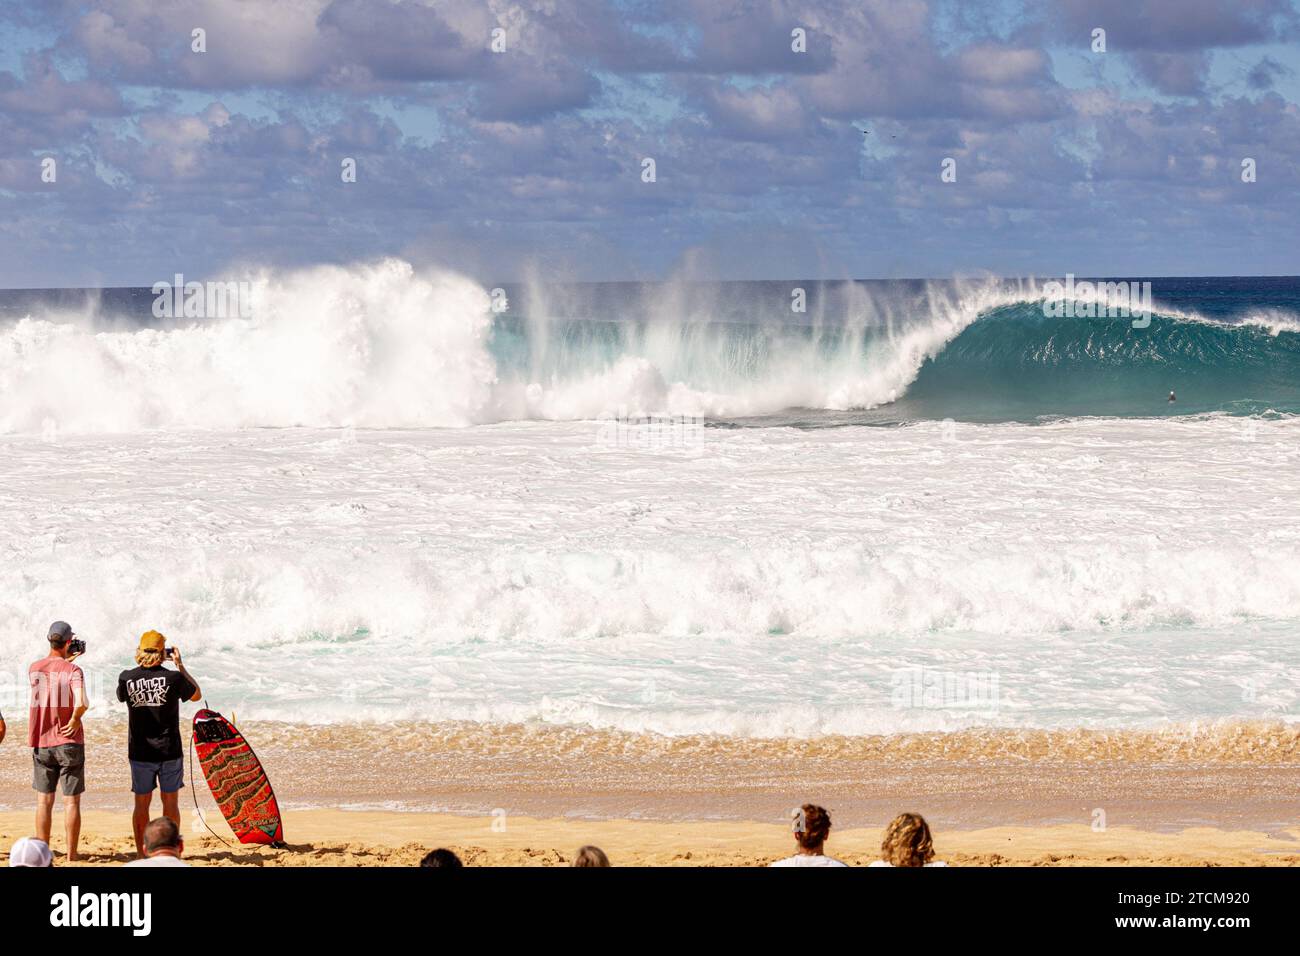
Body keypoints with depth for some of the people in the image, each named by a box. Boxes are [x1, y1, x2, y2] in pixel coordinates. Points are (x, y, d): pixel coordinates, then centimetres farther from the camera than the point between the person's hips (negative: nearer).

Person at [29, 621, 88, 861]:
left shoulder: (34, 669, 2)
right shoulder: (73, 670, -12)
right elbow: (81, 703, -26)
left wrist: (63, 660, 25)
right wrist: (75, 719, -8)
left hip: (41, 743, 4)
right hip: (69, 743, -3)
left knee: (44, 801, 10)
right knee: (71, 801, 3)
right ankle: (71, 854, 3)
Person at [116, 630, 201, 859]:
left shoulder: (127, 677, -7)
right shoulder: (172, 678, -11)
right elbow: (196, 695, 7)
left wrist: (139, 666, 15)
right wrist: (180, 665, 9)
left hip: (139, 752, 1)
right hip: (169, 751, -1)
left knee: (141, 803, 10)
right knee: (170, 802, 10)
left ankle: (141, 851, 13)